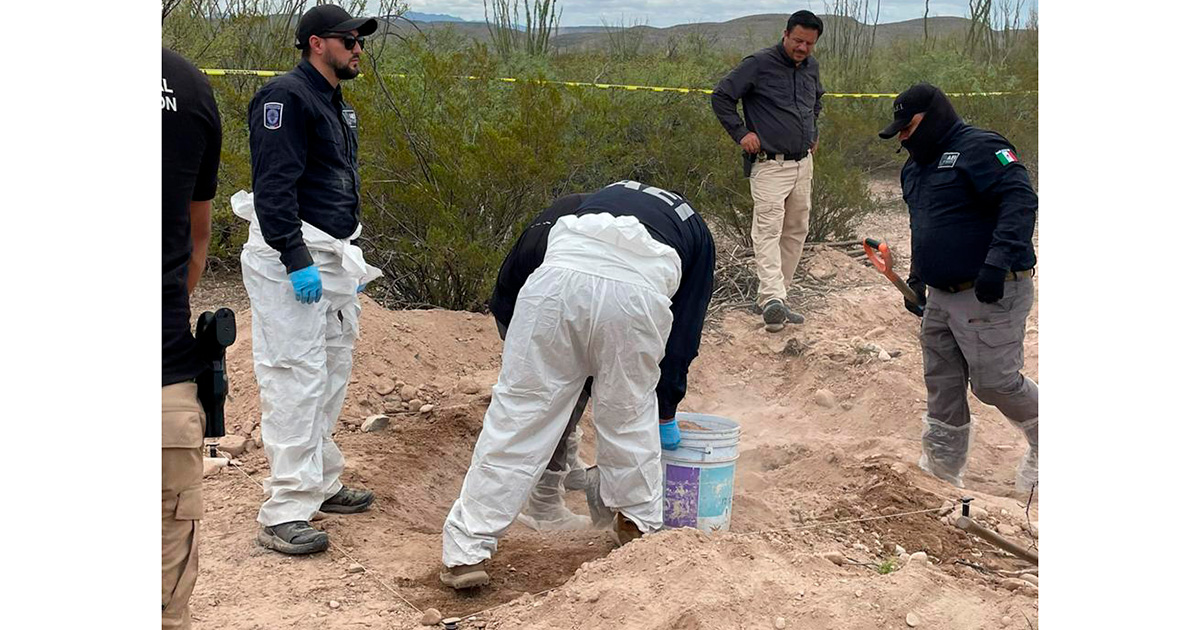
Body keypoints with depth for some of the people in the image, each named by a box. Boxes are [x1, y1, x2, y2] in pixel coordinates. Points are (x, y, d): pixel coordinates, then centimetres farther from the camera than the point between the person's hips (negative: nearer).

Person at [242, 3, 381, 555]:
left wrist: (352, 257, 23)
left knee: (331, 377, 15)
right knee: (297, 380, -12)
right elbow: (273, 185, -20)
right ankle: (284, 514, -8)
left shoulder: (336, 104, 20)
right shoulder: (286, 96, -11)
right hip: (291, 258, -10)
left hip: (333, 256, 10)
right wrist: (296, 259, -25)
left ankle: (320, 485, 27)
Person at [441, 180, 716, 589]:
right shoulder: (698, 236, 35)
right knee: (631, 417, 21)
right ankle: (641, 530, 37)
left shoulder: (611, 193, 40)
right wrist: (666, 414, 39)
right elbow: (685, 331, 29)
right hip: (636, 293, -1)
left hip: (558, 276, 1)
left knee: (517, 414, 7)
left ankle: (466, 552, 10)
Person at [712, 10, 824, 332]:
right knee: (768, 229, -17)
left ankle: (772, 297, 15)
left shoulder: (811, 66, 11)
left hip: (803, 163, 8)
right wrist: (741, 133, -9)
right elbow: (721, 96, -5)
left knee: (796, 232, 8)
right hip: (770, 164, -8)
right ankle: (772, 298, -28)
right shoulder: (760, 64, -10)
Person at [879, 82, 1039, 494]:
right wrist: (917, 279, 22)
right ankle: (940, 476, 19)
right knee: (942, 388, 10)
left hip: (992, 295, -9)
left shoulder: (980, 148, -12)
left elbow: (1021, 200, -24)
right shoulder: (916, 167, 17)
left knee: (995, 383, -8)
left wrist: (998, 261, -33)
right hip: (940, 297, 9)